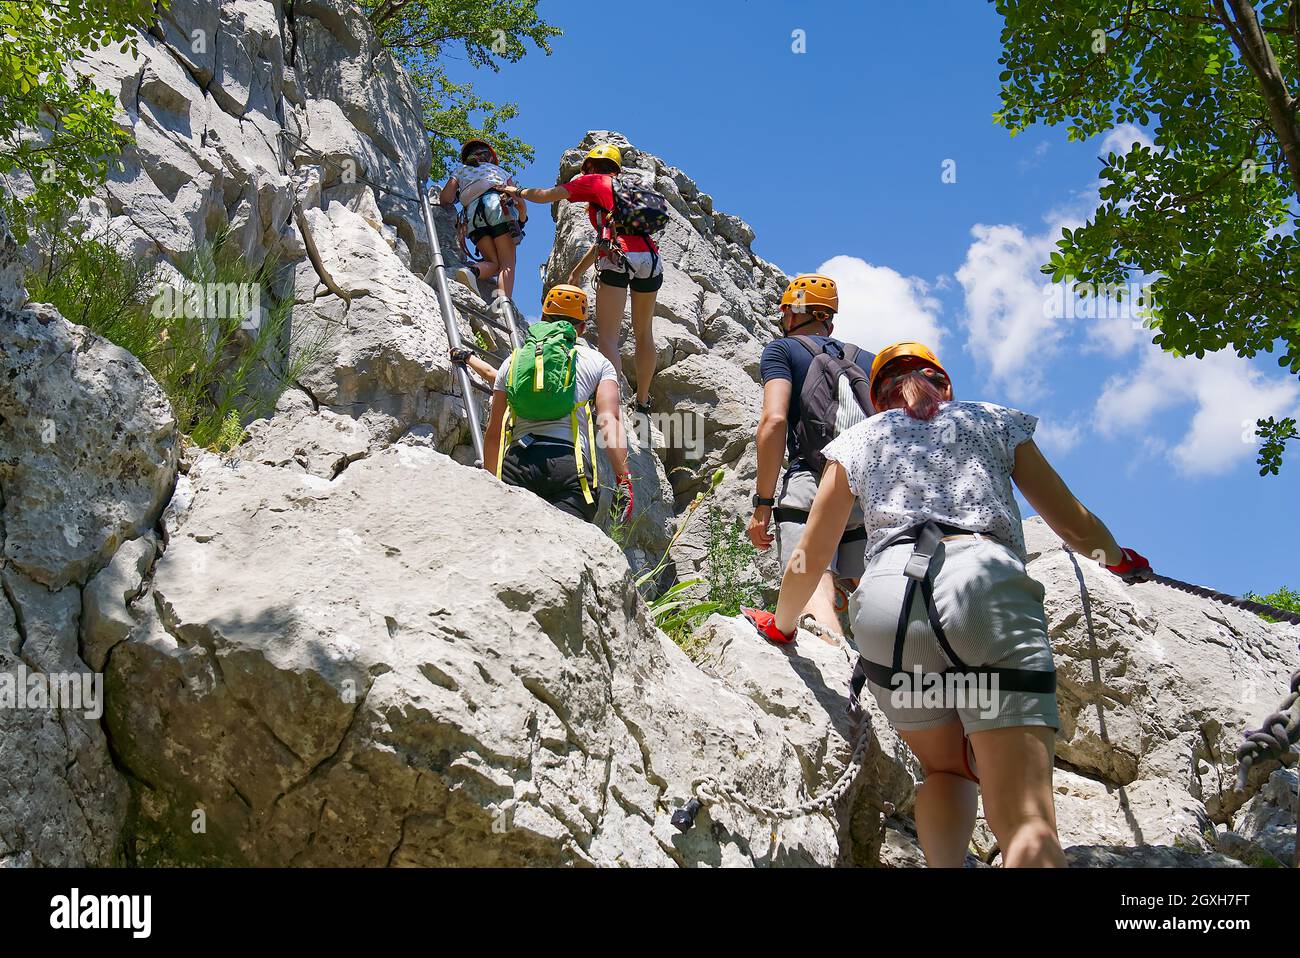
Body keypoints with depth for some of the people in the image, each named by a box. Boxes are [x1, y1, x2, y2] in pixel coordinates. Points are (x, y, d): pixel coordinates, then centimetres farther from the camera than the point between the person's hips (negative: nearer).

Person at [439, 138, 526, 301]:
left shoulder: (462, 170, 34)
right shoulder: (500, 171, 35)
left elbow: (445, 199, 17)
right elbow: (522, 205, 25)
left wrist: (455, 198, 39)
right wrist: (521, 222, 42)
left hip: (472, 211, 2)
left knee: (493, 263, 6)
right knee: (507, 264, -9)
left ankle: (472, 271, -28)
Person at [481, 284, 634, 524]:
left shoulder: (514, 360, 26)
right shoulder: (597, 362, 19)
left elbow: (494, 432, 24)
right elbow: (609, 421, 3)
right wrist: (623, 479, -1)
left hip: (517, 462, 2)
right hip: (570, 465, -2)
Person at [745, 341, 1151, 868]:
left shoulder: (857, 439, 27)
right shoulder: (995, 421, 27)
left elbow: (810, 558, 25)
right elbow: (1076, 526, 28)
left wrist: (781, 625, 42)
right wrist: (1121, 559, 49)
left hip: (886, 593, 2)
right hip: (988, 585, -2)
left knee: (947, 771, 24)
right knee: (1027, 822, -9)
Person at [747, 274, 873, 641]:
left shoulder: (782, 349, 14)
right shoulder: (867, 359, 28)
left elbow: (775, 420, -3)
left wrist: (763, 503, -3)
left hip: (813, 486, -5)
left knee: (815, 593, -20)